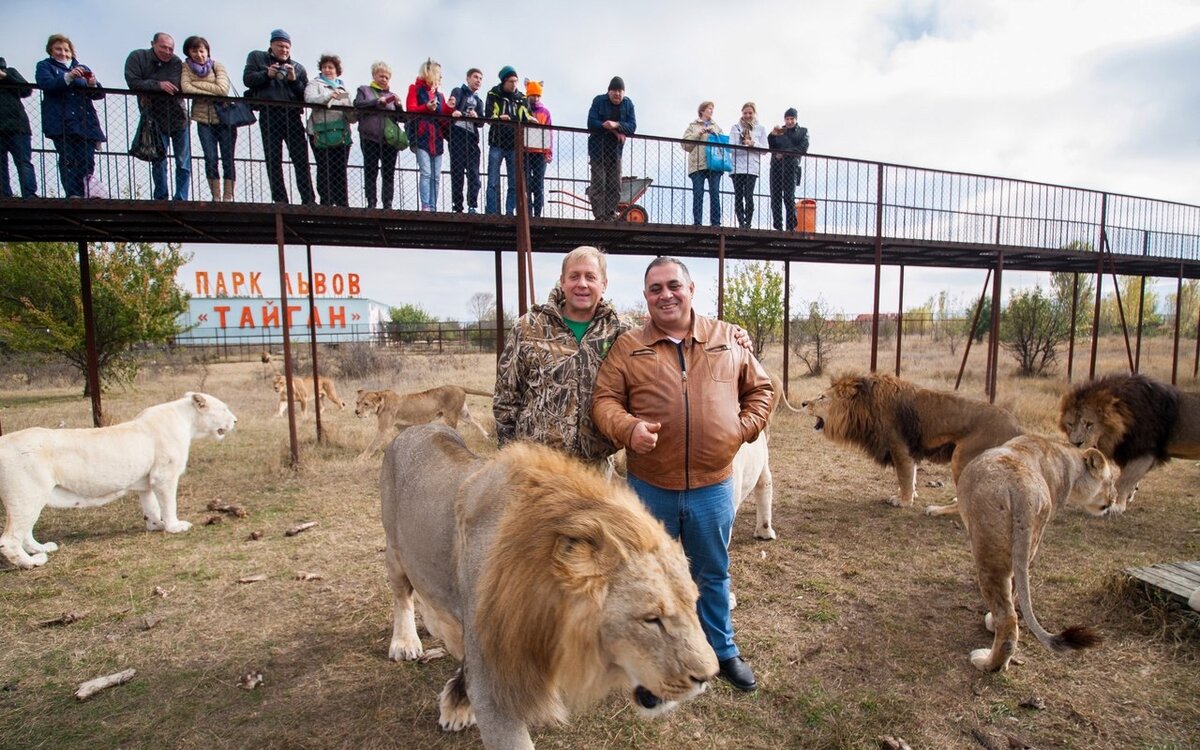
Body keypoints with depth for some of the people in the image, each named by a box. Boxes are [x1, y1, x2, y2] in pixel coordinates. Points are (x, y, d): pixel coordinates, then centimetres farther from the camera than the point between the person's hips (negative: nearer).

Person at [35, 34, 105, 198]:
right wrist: (69, 77, -18)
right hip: (61, 122, -2)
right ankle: (74, 196, -21)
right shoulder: (45, 66, 17)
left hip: (86, 122, 3)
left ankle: (86, 196, -12)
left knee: (87, 161, -10)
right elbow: (46, 84, -4)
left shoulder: (82, 68, 27)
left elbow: (99, 94, 15)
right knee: (68, 160, -14)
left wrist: (93, 84, -8)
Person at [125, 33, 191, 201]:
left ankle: (181, 199, 4)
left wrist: (149, 93, -16)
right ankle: (161, 199, 4)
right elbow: (133, 83, -14)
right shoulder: (137, 57, -2)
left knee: (183, 163, -1)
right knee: (158, 161, -1)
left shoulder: (176, 62, -3)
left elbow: (175, 87, -16)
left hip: (179, 119, 0)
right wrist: (158, 85, -22)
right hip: (156, 121, 0)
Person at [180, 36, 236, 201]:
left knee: (228, 160, -5)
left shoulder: (218, 66, 3)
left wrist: (197, 83, -9)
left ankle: (228, 198, -2)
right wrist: (212, 92, -12)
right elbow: (185, 87, -10)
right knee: (211, 159, -7)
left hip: (225, 118, -1)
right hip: (204, 120, 1)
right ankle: (216, 198, -2)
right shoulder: (186, 67, 6)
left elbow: (223, 89, -12)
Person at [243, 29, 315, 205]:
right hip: (269, 114, -1)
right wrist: (267, 74, -7)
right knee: (273, 159, -4)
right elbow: (247, 79, 7)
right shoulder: (257, 57, 19)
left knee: (301, 159, -6)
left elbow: (306, 95, 12)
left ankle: (309, 200, -8)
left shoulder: (298, 68, 21)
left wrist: (294, 80, -4)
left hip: (292, 115, 1)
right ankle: (280, 201, -4)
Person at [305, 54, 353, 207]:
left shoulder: (342, 87, 28)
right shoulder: (315, 84, 13)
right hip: (321, 134, -4)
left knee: (340, 170, -2)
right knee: (324, 170, -9)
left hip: (341, 134, 4)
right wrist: (329, 96, -25)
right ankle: (326, 203, -10)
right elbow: (309, 99, -8)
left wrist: (349, 111, -2)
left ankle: (343, 204, -2)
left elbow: (350, 112, 23)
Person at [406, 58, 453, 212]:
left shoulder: (439, 94, 24)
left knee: (436, 176, 1)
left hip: (437, 139, 6)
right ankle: (425, 207, -19)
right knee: (426, 172, -16)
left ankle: (433, 208, 2)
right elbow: (410, 109, -5)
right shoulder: (415, 88, 8)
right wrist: (426, 107, -20)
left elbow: (444, 118, 19)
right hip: (421, 137, -6)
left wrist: (449, 108, 1)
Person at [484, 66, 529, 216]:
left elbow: (526, 118, 9)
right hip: (497, 144, -3)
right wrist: (499, 118, -29)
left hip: (514, 145, 3)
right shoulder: (493, 95, 4)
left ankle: (510, 213, 8)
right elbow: (488, 116, -8)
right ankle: (492, 213, -1)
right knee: (493, 182, -4)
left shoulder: (521, 98, 13)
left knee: (514, 183, 3)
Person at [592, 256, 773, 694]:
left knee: (712, 573, 20)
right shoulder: (628, 347, -2)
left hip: (713, 486, 1)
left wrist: (744, 428, -1)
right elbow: (604, 400, -5)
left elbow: (759, 388, 12)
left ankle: (722, 650, 43)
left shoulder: (728, 339, 3)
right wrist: (628, 428, -23)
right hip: (650, 487, -1)